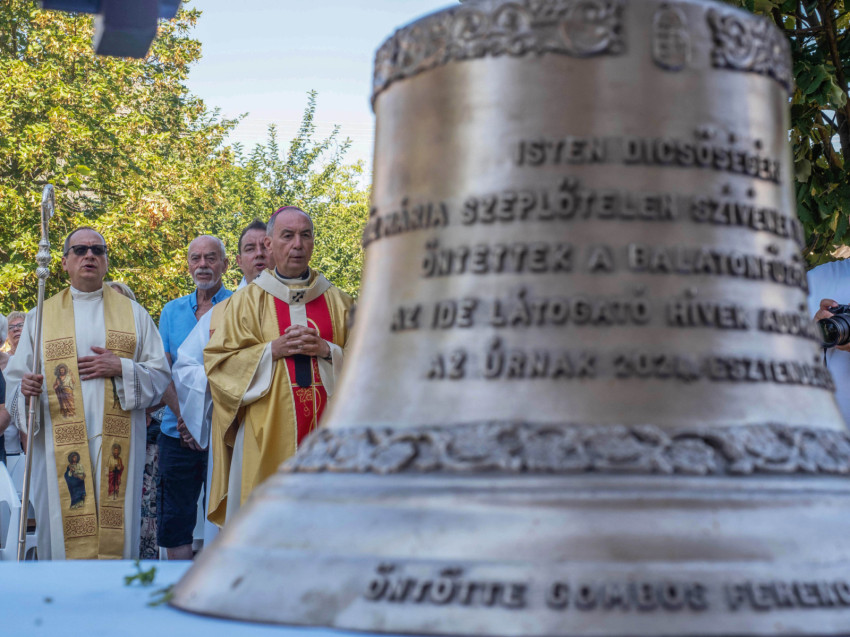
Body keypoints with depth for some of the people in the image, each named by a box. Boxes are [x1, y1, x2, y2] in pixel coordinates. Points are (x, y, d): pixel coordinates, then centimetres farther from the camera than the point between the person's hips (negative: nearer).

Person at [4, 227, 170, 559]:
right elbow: (16, 377, 9)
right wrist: (25, 388, -14)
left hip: (117, 441, 0)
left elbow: (160, 373, 8)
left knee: (115, 527, -2)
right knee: (64, 529, -3)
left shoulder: (134, 313, 13)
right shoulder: (41, 317, 12)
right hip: (60, 444, 0)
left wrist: (121, 367, -9)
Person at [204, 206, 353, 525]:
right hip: (266, 439, -1)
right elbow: (217, 361, 1)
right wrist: (272, 350, -10)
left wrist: (328, 351, -8)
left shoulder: (338, 302, 12)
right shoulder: (247, 301, 8)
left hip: (326, 436, 2)